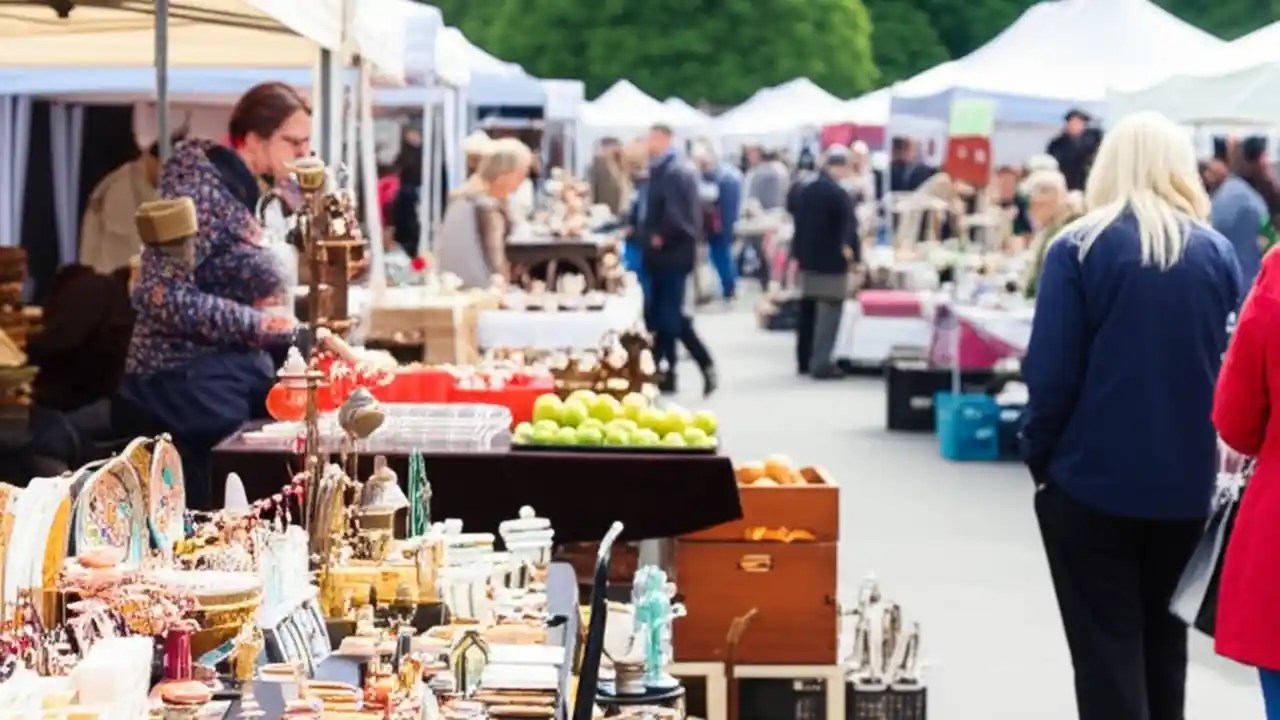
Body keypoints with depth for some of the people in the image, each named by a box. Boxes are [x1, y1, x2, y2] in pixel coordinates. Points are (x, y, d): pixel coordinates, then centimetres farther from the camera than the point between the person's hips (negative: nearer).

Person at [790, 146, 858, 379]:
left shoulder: (804, 191, 7)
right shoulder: (840, 194, -17)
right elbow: (849, 229, -19)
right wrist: (855, 257, -12)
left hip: (807, 260, 8)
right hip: (831, 263, -8)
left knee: (807, 313, 15)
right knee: (828, 313, -3)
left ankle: (804, 361, 22)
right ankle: (820, 364, -6)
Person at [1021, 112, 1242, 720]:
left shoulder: (1079, 249, -9)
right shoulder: (1217, 254, 2)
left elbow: (1051, 372, -12)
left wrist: (1039, 458, 0)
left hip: (1093, 478, -4)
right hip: (1184, 481, 4)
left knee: (1106, 646, 2)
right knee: (1162, 635, 19)